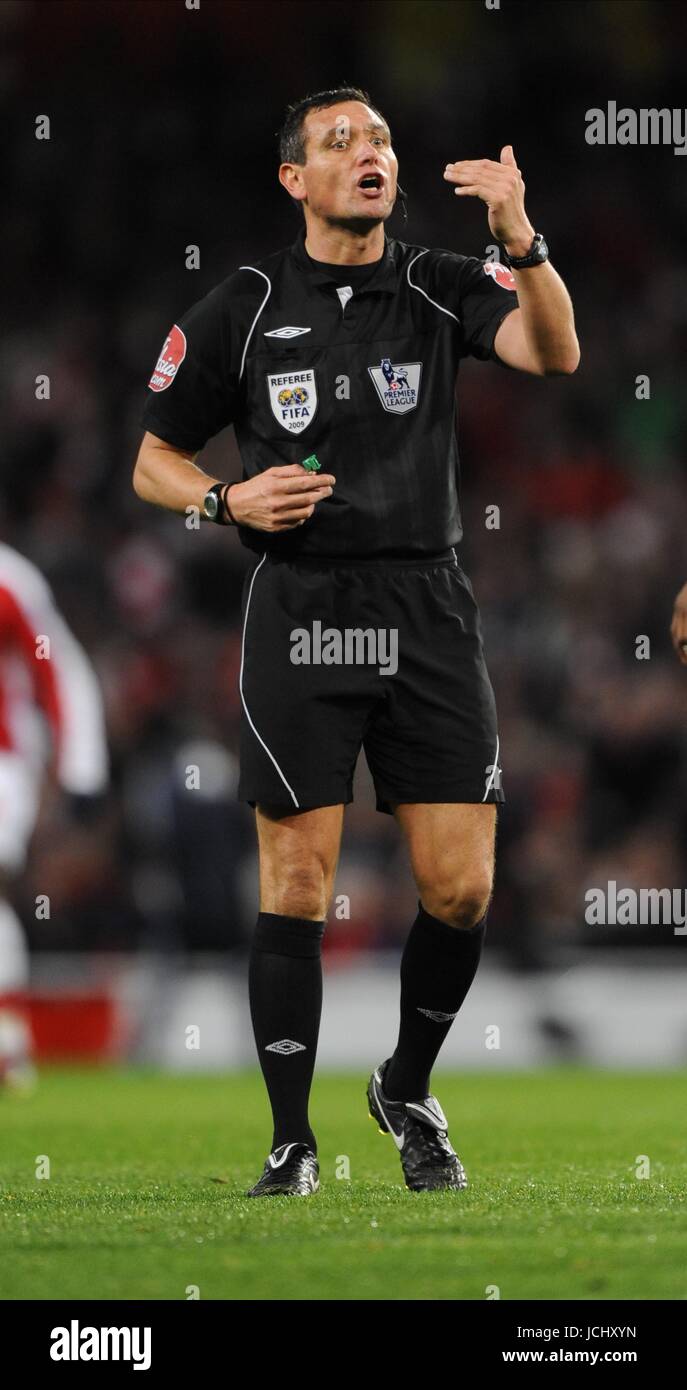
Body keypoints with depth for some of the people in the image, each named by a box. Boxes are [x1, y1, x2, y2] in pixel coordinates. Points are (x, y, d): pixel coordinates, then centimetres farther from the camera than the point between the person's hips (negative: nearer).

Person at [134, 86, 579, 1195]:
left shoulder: (441, 289, 5)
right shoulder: (240, 310, 4)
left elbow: (554, 353, -14)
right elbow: (154, 462, 11)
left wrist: (521, 236, -30)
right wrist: (229, 501, -9)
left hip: (428, 614, 1)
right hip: (299, 613, -1)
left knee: (461, 888, -1)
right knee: (297, 887, -4)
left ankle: (408, 1090, 23)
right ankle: (291, 1142, 6)